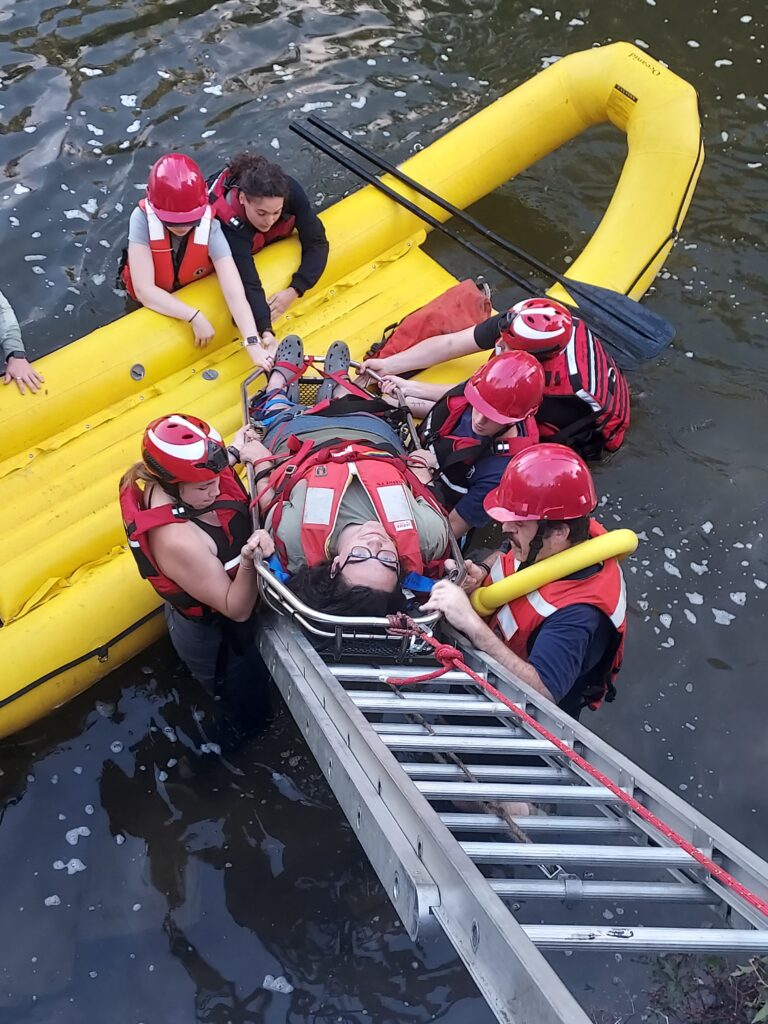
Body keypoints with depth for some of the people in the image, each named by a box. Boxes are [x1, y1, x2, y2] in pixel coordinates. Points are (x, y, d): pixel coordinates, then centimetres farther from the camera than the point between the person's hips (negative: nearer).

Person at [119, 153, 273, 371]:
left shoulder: (210, 227, -30)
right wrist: (194, 317, -44)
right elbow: (144, 290, -35)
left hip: (199, 299, 0)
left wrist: (253, 343, -54)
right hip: (153, 305, 0)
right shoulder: (142, 219, -32)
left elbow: (234, 293, -40)